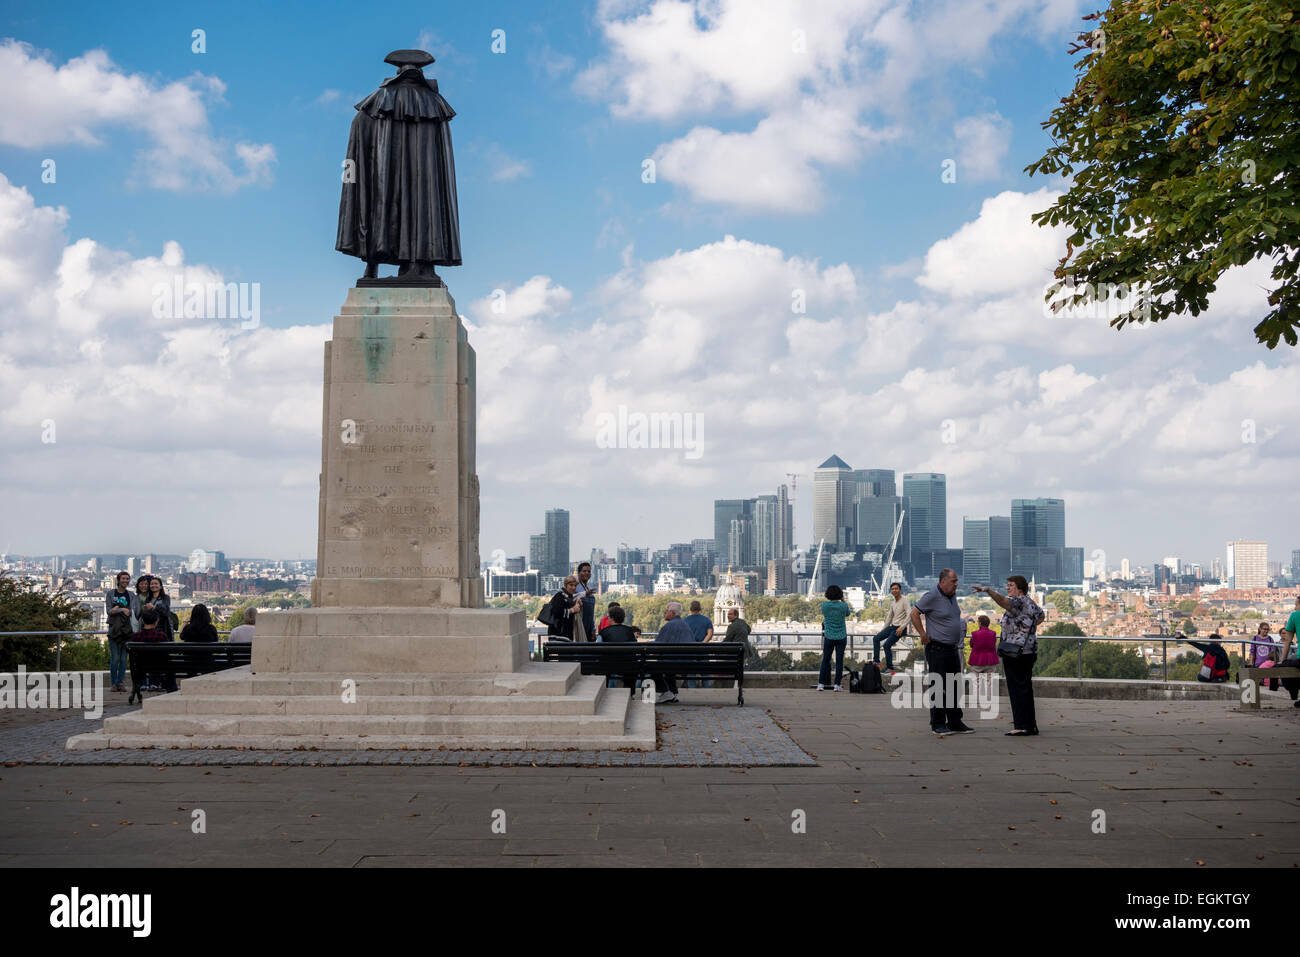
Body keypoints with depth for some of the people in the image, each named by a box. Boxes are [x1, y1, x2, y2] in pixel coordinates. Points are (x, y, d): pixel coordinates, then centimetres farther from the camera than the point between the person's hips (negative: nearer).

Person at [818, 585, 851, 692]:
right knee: (839, 660, 4)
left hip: (829, 637, 1)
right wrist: (843, 600, 16)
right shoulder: (843, 606, -10)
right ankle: (837, 685, 4)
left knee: (825, 660, 9)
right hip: (841, 637, -1)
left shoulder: (824, 605, -8)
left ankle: (821, 684, 6)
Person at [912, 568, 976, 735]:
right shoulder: (932, 596, -14)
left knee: (954, 687, 11)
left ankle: (955, 723, 19)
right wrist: (923, 635, -15)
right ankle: (938, 724, 3)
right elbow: (914, 613, -15)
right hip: (937, 649, -8)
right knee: (938, 688, -4)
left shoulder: (952, 595, 12)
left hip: (953, 648, 8)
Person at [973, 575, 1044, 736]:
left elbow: (1003, 601, -36)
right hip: (1029, 651, 10)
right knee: (1026, 688, 13)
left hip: (1014, 653, -10)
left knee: (1017, 689, -7)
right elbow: (1041, 615, 37)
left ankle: (1021, 726, -8)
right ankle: (1031, 725, 16)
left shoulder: (1019, 602, -14)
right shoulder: (1031, 603, 16)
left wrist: (988, 590, -50)